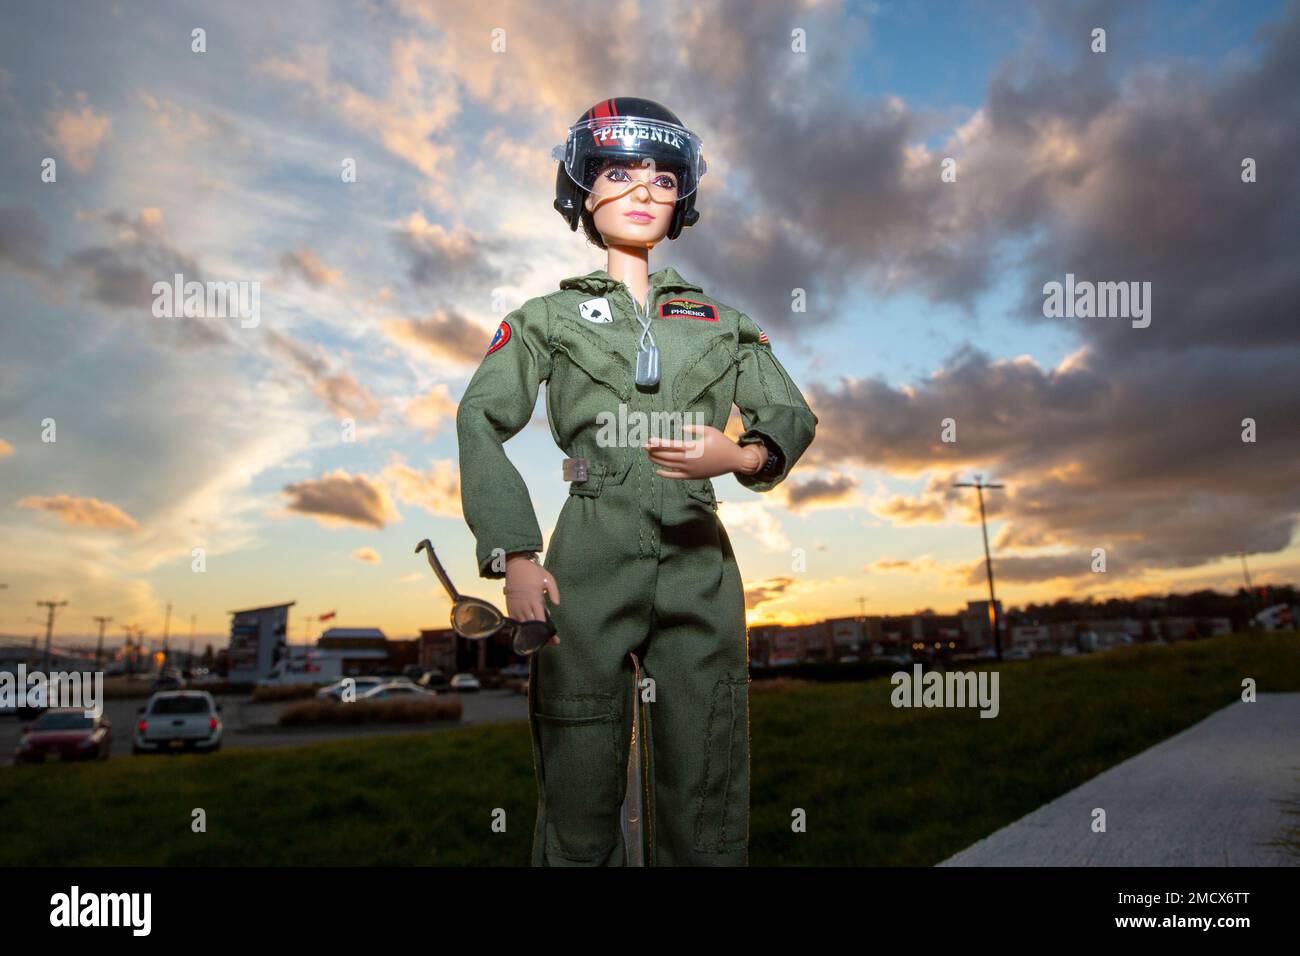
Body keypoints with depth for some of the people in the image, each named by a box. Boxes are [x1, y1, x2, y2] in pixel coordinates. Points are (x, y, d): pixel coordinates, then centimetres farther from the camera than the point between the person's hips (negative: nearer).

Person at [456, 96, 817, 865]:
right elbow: (483, 421, 0)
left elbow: (792, 416, 11)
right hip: (589, 561, -1)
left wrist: (738, 456, -13)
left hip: (699, 560, 2)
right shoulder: (550, 317, 12)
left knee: (706, 801, 5)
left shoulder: (724, 322, 18)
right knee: (580, 796, 4)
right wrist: (515, 555, -13)